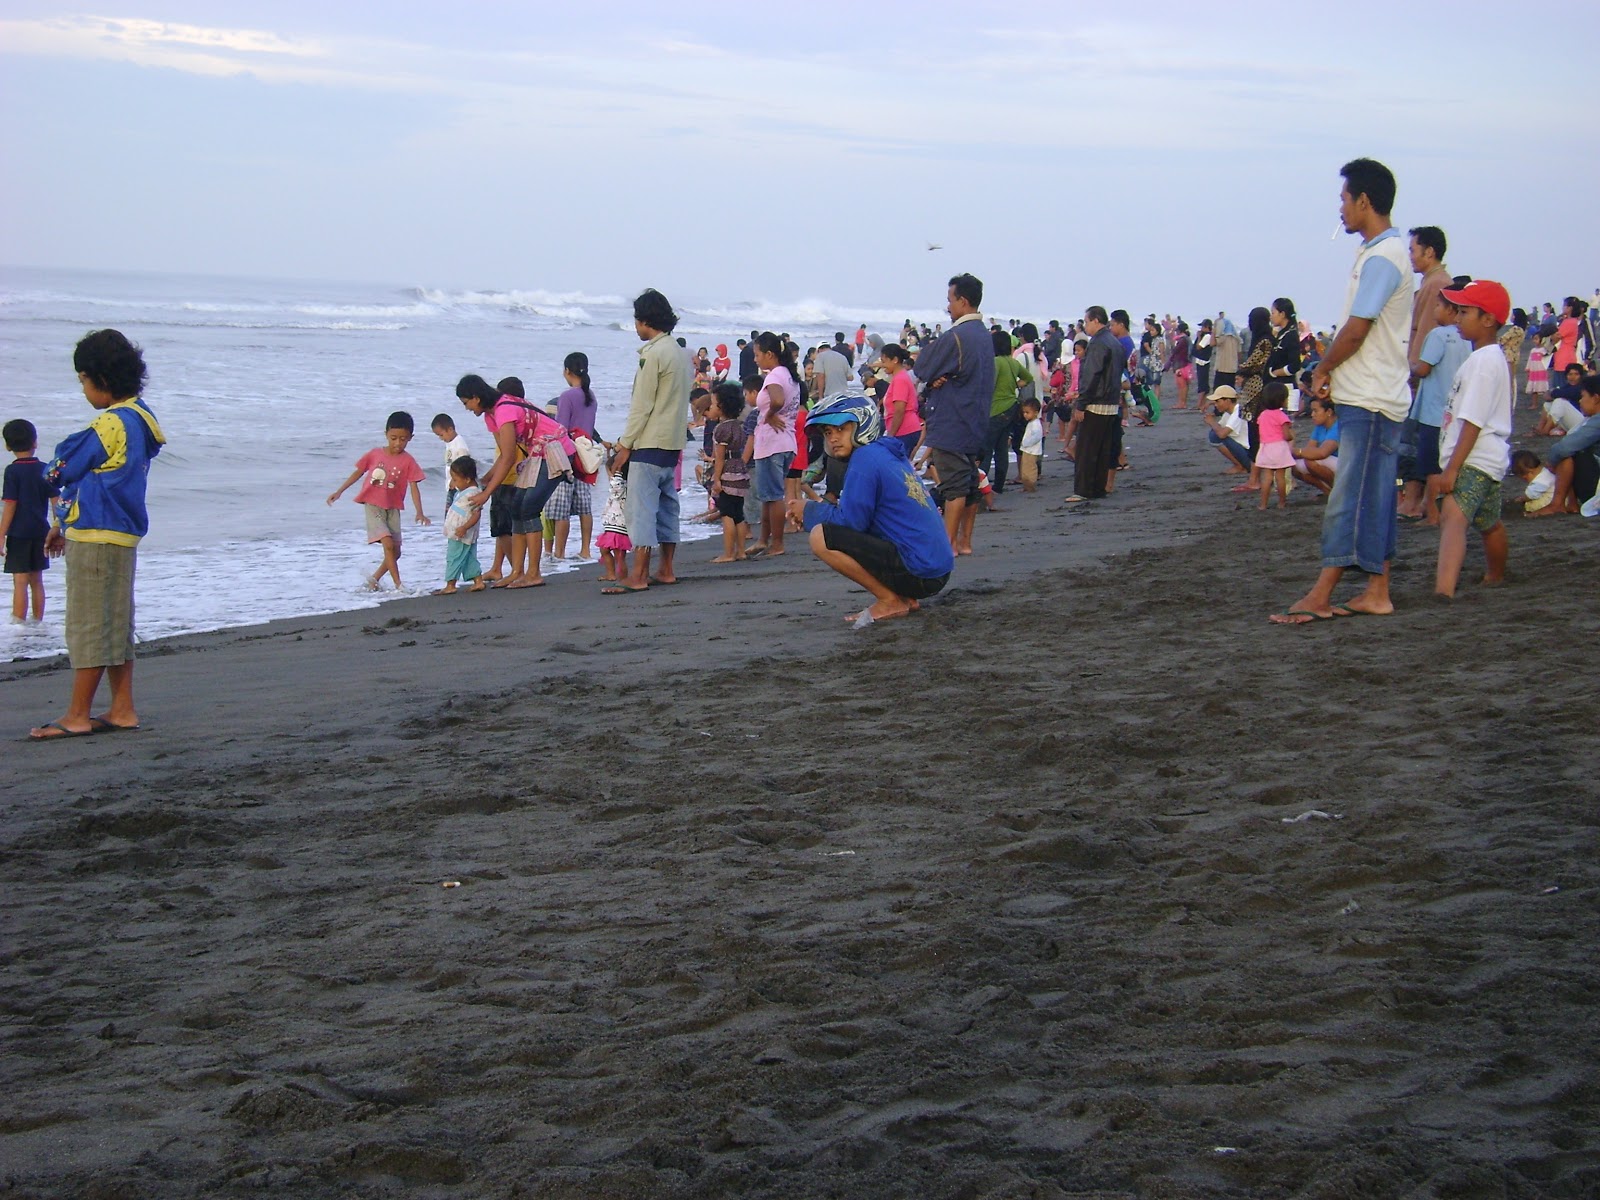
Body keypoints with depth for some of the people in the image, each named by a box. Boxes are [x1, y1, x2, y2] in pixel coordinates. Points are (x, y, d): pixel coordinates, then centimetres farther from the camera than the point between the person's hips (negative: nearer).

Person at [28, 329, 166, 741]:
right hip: (120, 536, 10)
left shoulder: (113, 422, -17)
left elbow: (62, 470, -12)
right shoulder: (137, 418, 13)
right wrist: (65, 523, 22)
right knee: (115, 625, 12)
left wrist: (53, 480, 13)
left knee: (88, 626, -4)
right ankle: (122, 710, 16)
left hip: (96, 537, -10)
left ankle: (77, 716, 1)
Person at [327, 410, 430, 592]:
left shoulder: (408, 461, -5)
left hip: (393, 509, 2)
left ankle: (374, 579, 25)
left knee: (395, 552, 5)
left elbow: (414, 487, -10)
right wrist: (339, 492, 10)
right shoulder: (374, 455, -3)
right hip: (373, 506, -2)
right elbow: (358, 473, 9)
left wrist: (419, 513, -21)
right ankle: (398, 584, -14)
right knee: (388, 544, -18)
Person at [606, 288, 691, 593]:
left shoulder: (653, 354, -14)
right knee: (666, 505, 13)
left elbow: (642, 405, -15)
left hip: (650, 443, -9)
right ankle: (666, 571, 17)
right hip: (672, 442, 9)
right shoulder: (678, 353, 14)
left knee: (641, 506, -9)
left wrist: (626, 443, -9)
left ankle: (638, 576, -12)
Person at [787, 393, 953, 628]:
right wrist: (818, 510, 12)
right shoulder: (889, 455, 18)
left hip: (917, 572, -10)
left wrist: (809, 510, 4)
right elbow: (858, 514, 24)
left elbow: (851, 521, -13)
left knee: (821, 537, -14)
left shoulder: (865, 459, -10)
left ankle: (890, 601, -6)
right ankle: (905, 599, 14)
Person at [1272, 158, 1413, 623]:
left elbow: (1356, 330, -18)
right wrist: (1331, 371, 9)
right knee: (1371, 499, 11)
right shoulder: (1380, 253, 16)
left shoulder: (1383, 257, -15)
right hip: (1366, 396, 10)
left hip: (1370, 400, -10)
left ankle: (1320, 597, -9)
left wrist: (1323, 370, -4)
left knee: (1351, 499, -8)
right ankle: (1376, 593, 13)